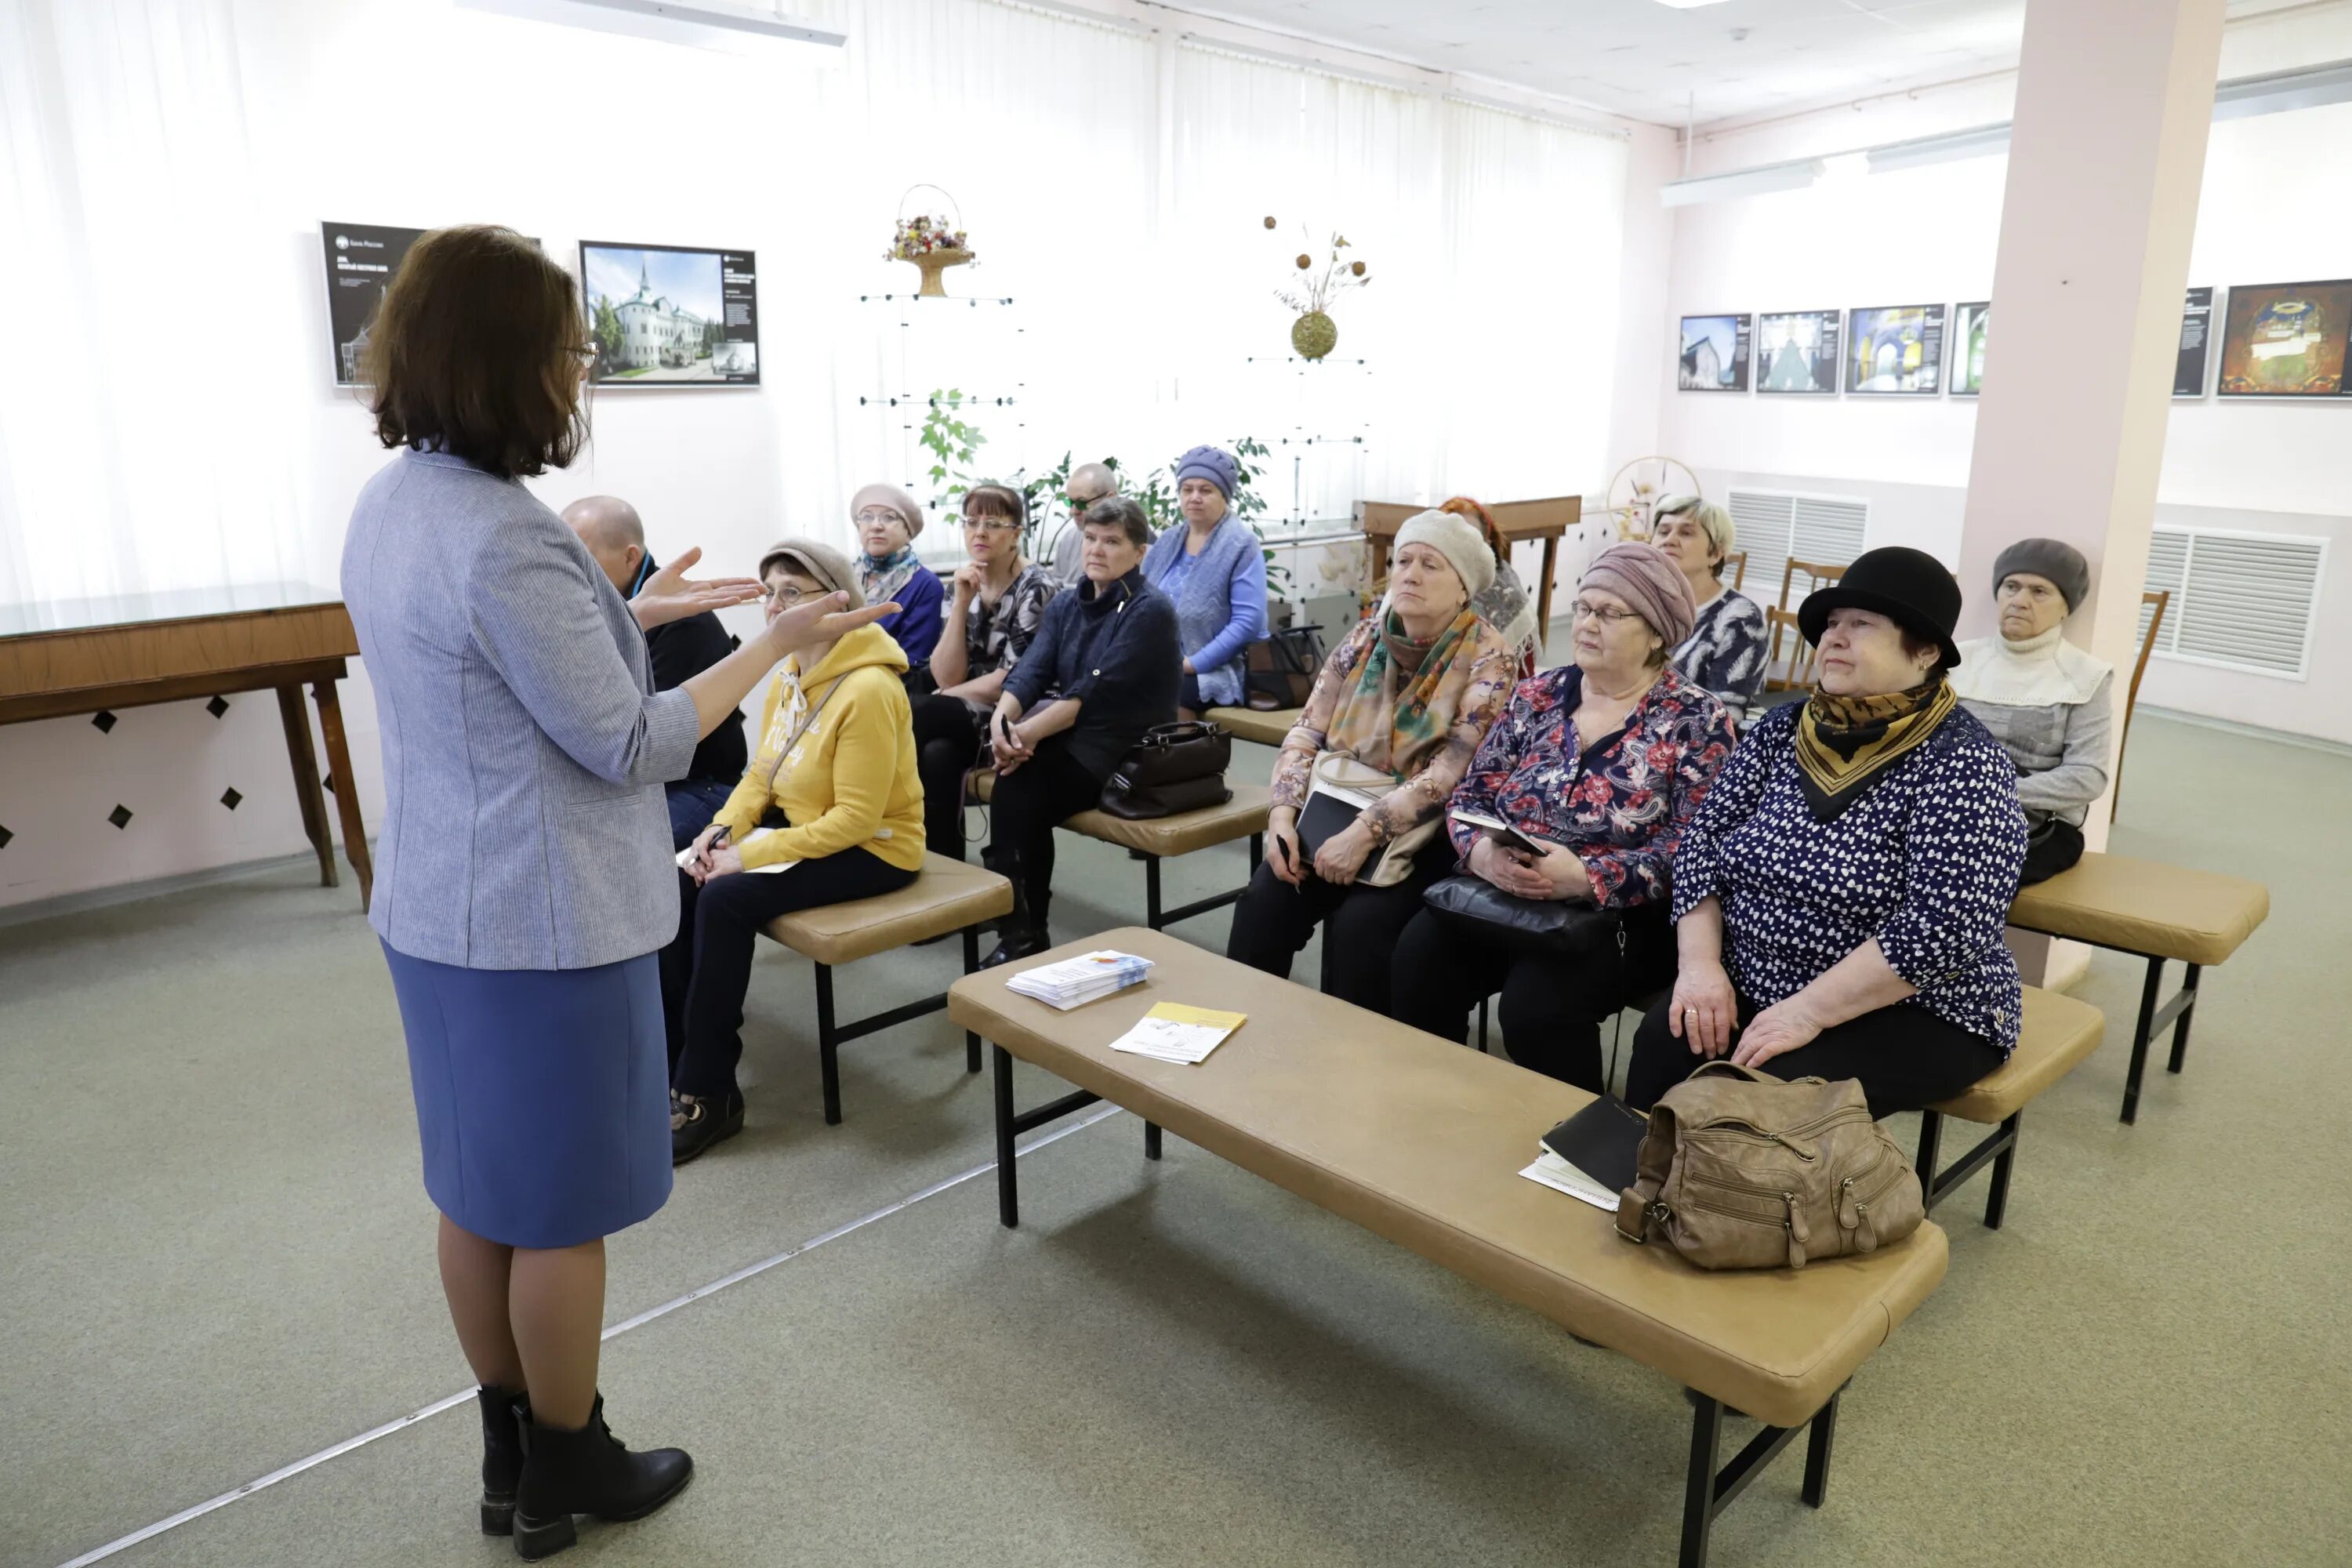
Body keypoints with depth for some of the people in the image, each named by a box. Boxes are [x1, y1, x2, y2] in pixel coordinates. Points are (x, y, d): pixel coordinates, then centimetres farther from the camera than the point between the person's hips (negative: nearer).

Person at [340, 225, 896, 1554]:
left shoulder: (389, 506, 4)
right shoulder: (505, 539, -25)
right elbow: (630, 747, -21)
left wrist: (631, 612, 22)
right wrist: (776, 645, -14)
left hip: (438, 906, 9)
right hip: (545, 922, -9)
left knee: (479, 1191, 19)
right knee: (560, 1208, 9)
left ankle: (511, 1456, 37)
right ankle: (566, 1471, 29)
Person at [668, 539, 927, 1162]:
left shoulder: (867, 689, -23)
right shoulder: (788, 676, 5)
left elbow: (855, 818, -25)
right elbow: (762, 772, 12)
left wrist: (751, 854, -23)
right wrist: (723, 828, -8)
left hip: (871, 848, -8)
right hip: (805, 831, 9)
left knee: (725, 899, -24)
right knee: (679, 887, -9)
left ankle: (708, 1094, -11)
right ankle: (670, 1062, 2)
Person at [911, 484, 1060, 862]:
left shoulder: (1036, 589, -9)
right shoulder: (964, 585, 9)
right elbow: (947, 678, -2)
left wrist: (939, 703, -10)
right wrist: (961, 603, -11)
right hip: (967, 719, 5)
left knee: (913, 719, -26)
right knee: (937, 754, -31)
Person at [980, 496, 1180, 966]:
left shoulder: (1150, 610, -9)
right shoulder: (1065, 605, 11)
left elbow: (1097, 691, -21)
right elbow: (1031, 669, -4)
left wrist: (1029, 732, -29)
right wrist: (1003, 718, -25)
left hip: (1131, 752, -5)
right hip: (1070, 737, 6)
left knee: (1021, 784, -26)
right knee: (1017, 784, -25)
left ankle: (1023, 932, -14)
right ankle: (1023, 929, -13)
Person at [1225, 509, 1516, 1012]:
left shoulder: (1486, 658, -10)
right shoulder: (1363, 640, 5)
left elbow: (1452, 772, -20)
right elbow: (1307, 732, 3)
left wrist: (1365, 832, -26)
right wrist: (1283, 814, -12)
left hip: (1425, 834, -4)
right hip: (1336, 815, 4)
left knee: (1359, 923, -27)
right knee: (1263, 901, -17)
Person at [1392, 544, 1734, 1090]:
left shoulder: (1696, 718, -2)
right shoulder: (1537, 695, 11)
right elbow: (1472, 792, 9)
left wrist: (1586, 878, -24)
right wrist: (1481, 851, -14)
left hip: (1621, 916, -4)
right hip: (1502, 895, 4)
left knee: (1536, 1001, -30)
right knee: (1417, 961, -21)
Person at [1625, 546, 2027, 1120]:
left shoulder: (1962, 764, -14)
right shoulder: (1781, 729, 3)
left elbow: (1943, 929, -22)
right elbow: (1703, 841, 2)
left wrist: (1807, 1013, -24)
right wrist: (1699, 963, -12)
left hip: (1912, 1015, -4)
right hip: (1752, 989, 5)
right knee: (1663, 1047, -21)